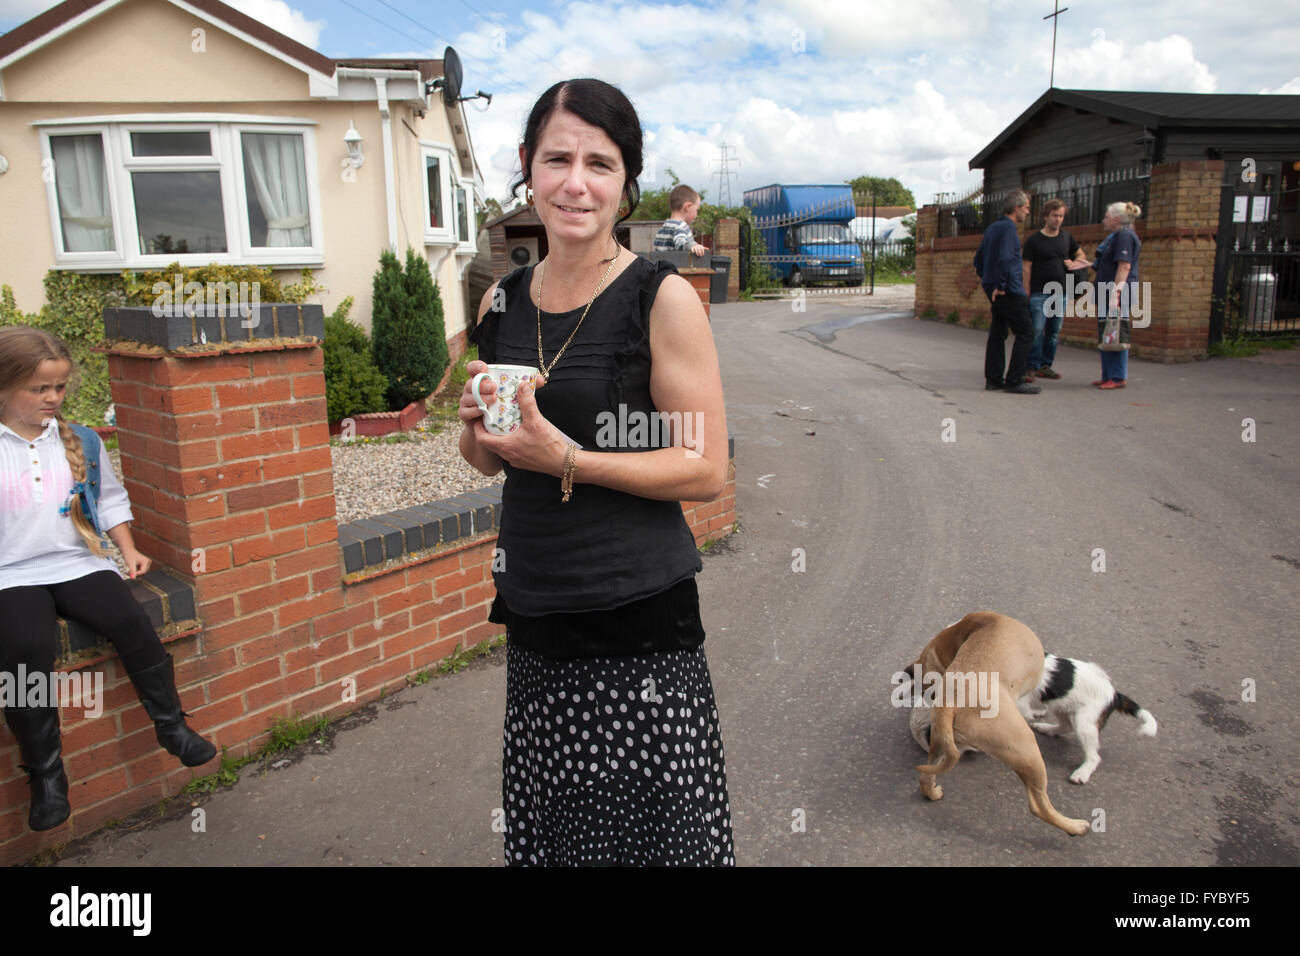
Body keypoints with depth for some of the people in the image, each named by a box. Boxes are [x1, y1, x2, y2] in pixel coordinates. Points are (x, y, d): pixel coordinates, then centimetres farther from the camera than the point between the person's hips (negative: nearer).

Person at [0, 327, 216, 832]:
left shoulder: (81, 442, 9)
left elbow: (110, 500, 19)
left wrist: (129, 550, 11)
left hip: (78, 562, 3)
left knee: (132, 623, -21)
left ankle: (171, 726, -1)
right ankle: (45, 771, -7)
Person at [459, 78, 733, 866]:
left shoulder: (664, 298, -9)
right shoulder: (503, 301, 7)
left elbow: (707, 470, -12)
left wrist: (567, 459, -19)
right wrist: (477, 424, -5)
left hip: (639, 619, -5)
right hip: (534, 612, 5)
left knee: (652, 828, 3)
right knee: (548, 828, 17)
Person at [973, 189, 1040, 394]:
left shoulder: (992, 228, 15)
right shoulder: (1008, 228, -13)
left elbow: (978, 258, 22)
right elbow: (1004, 259, -25)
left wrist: (986, 281, 20)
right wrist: (1000, 285, -19)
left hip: (994, 290, 10)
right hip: (1009, 292, -10)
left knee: (997, 333, 11)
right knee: (1025, 333, -5)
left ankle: (993, 379, 13)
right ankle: (1015, 381, -6)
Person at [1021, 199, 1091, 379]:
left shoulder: (1066, 237, 12)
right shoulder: (1034, 240, -2)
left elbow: (1081, 255, 26)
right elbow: (1027, 268, -4)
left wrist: (1074, 263, 2)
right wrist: (1027, 294, -10)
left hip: (1060, 294, 5)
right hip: (1039, 294, -5)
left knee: (1054, 332, 7)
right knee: (1036, 331, -11)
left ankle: (1045, 366, 15)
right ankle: (1032, 367, -5)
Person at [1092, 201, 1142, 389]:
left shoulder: (1124, 236, -11)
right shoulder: (1115, 236, 21)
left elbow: (1124, 266, -20)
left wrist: (1116, 293, -26)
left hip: (1118, 295, -11)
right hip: (1108, 295, 11)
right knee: (1105, 336, 12)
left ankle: (1118, 377, -5)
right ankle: (1108, 376, 18)